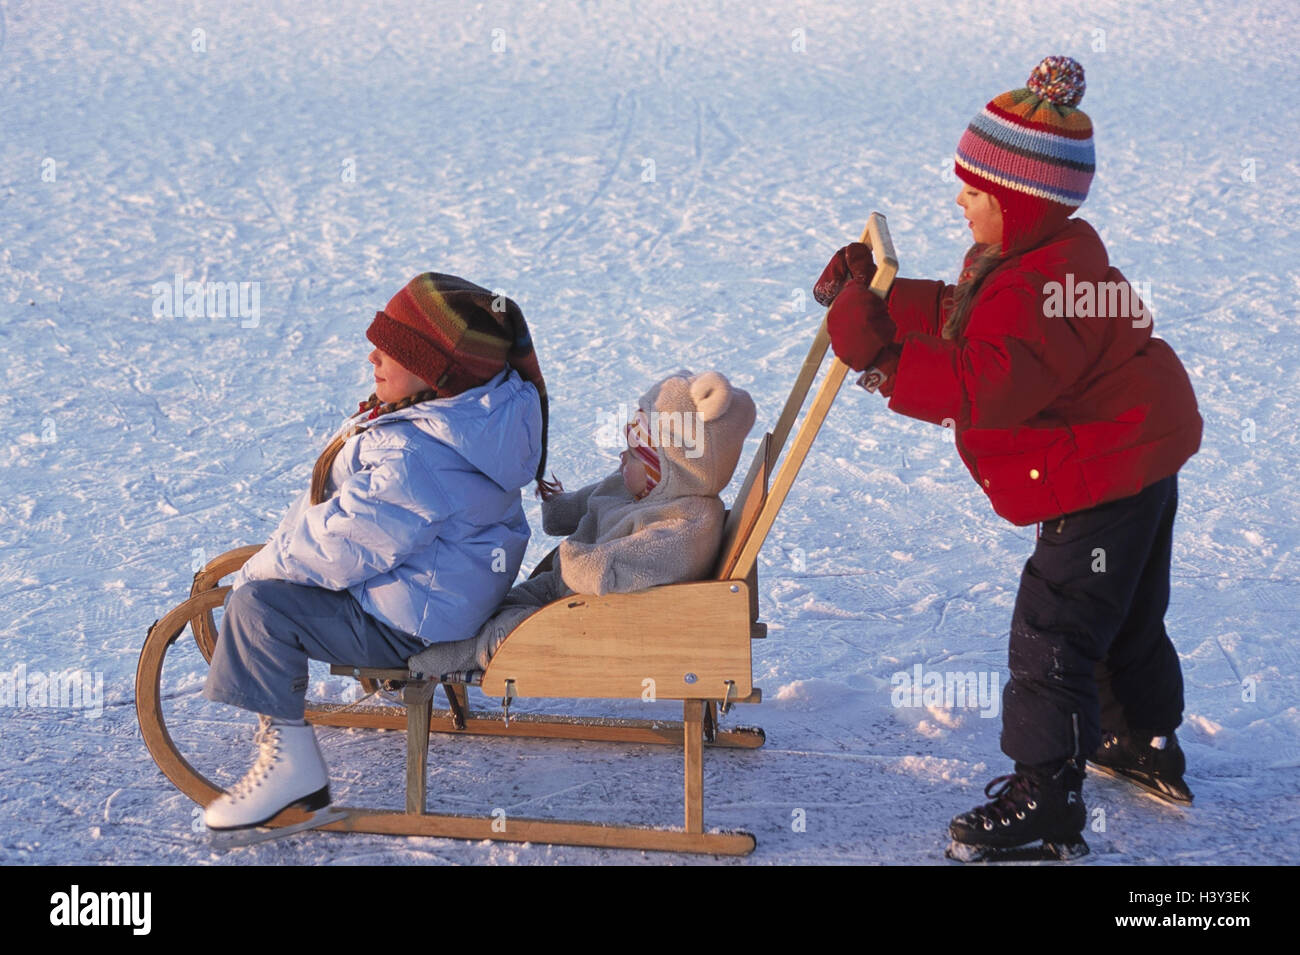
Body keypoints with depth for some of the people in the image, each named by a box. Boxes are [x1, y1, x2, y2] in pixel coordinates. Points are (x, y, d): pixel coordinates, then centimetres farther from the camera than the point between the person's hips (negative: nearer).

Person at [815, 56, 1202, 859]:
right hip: (1139, 462, 11)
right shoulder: (1047, 254, 5)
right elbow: (960, 317, 14)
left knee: (1052, 630, -7)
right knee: (1127, 619, 26)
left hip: (1107, 480, -11)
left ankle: (1046, 795, 0)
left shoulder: (1041, 287, -30)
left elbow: (984, 387, -39)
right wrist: (876, 296, 7)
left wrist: (889, 359, -42)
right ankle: (1148, 746, 43)